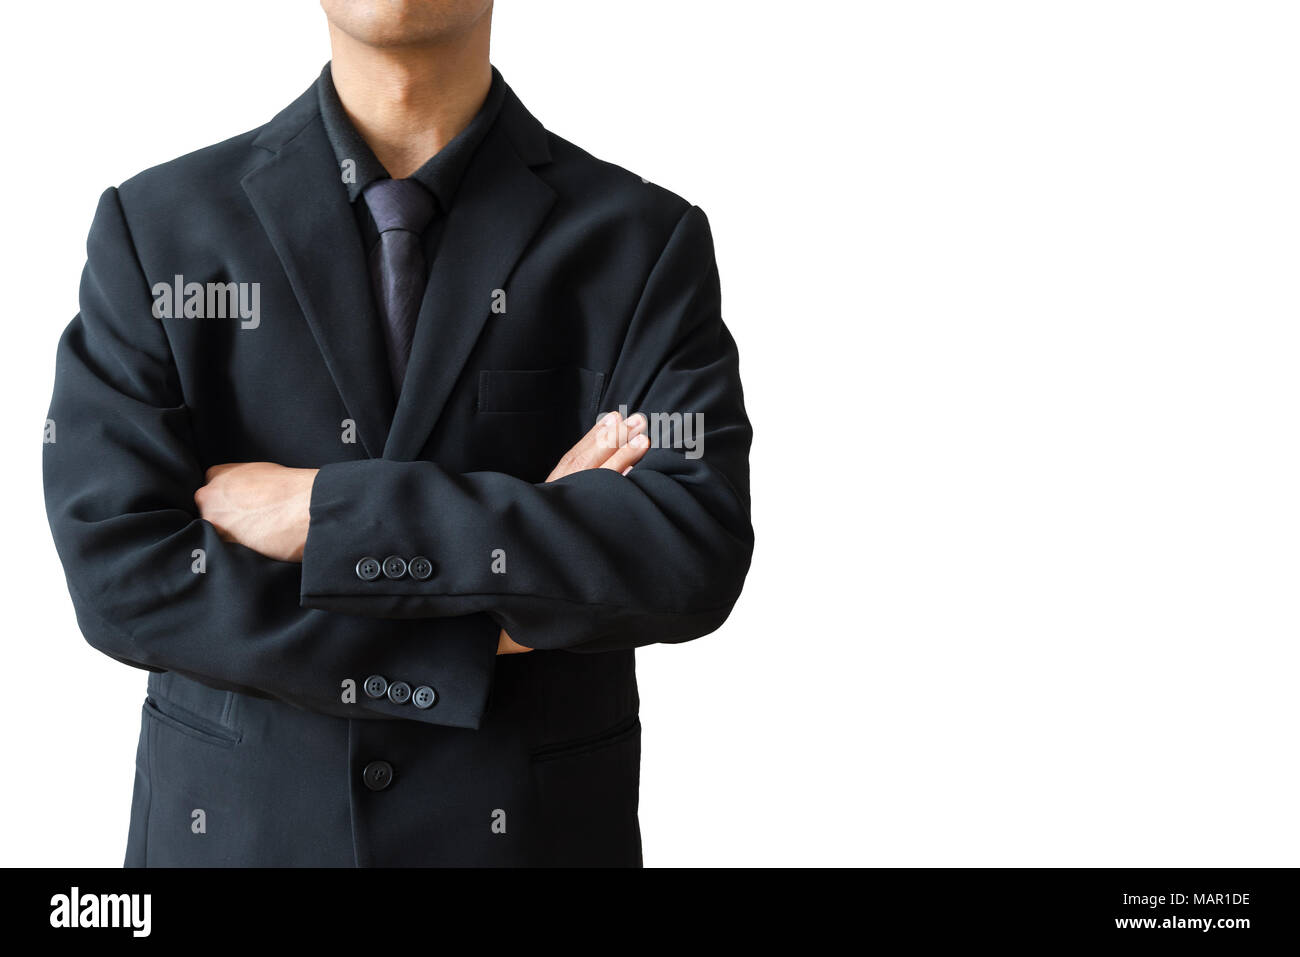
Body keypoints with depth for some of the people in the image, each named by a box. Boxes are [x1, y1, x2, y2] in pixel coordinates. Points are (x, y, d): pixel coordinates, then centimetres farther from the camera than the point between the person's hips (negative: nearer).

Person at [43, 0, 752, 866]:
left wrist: (325, 511, -21)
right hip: (233, 827, 1)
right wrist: (494, 625, -17)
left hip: (534, 826, 0)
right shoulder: (153, 229, -5)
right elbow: (119, 576, -13)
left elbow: (696, 558, -19)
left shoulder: (647, 241, -7)